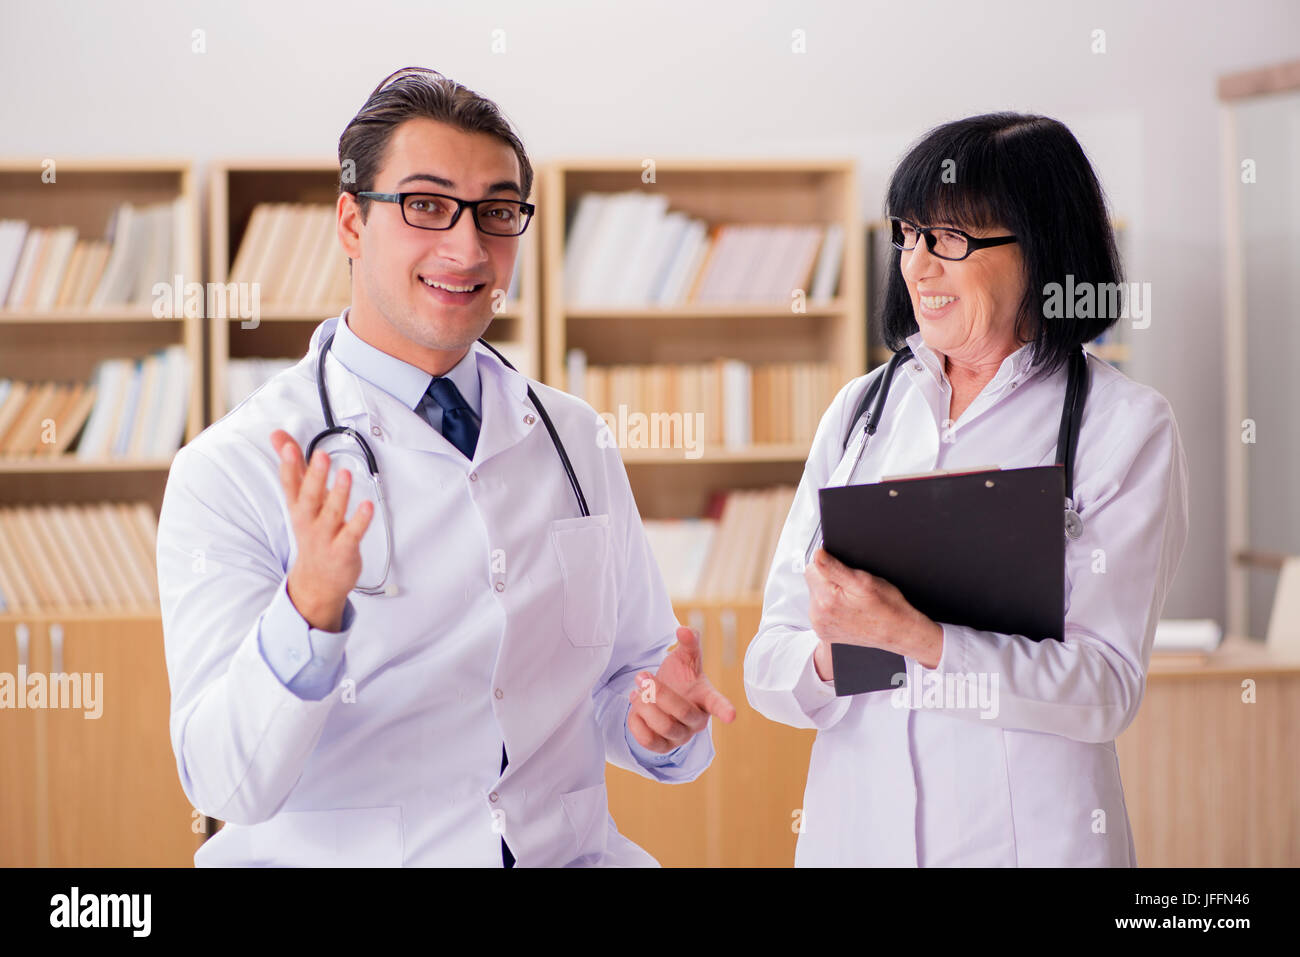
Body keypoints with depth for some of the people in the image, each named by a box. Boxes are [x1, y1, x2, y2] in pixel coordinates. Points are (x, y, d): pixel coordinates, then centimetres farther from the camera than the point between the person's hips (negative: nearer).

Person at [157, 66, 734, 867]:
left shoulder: (577, 443, 12)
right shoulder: (231, 471, -4)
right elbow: (229, 784, -12)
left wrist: (661, 721, -3)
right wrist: (310, 605, -28)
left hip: (568, 852, 4)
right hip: (333, 858, -3)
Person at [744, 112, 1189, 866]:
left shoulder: (1126, 427, -6)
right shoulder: (862, 409, 7)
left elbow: (1105, 690, -14)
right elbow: (770, 664, 3)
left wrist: (912, 636, -25)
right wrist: (827, 660, -19)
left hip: (1027, 834, -3)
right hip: (852, 826, 4)